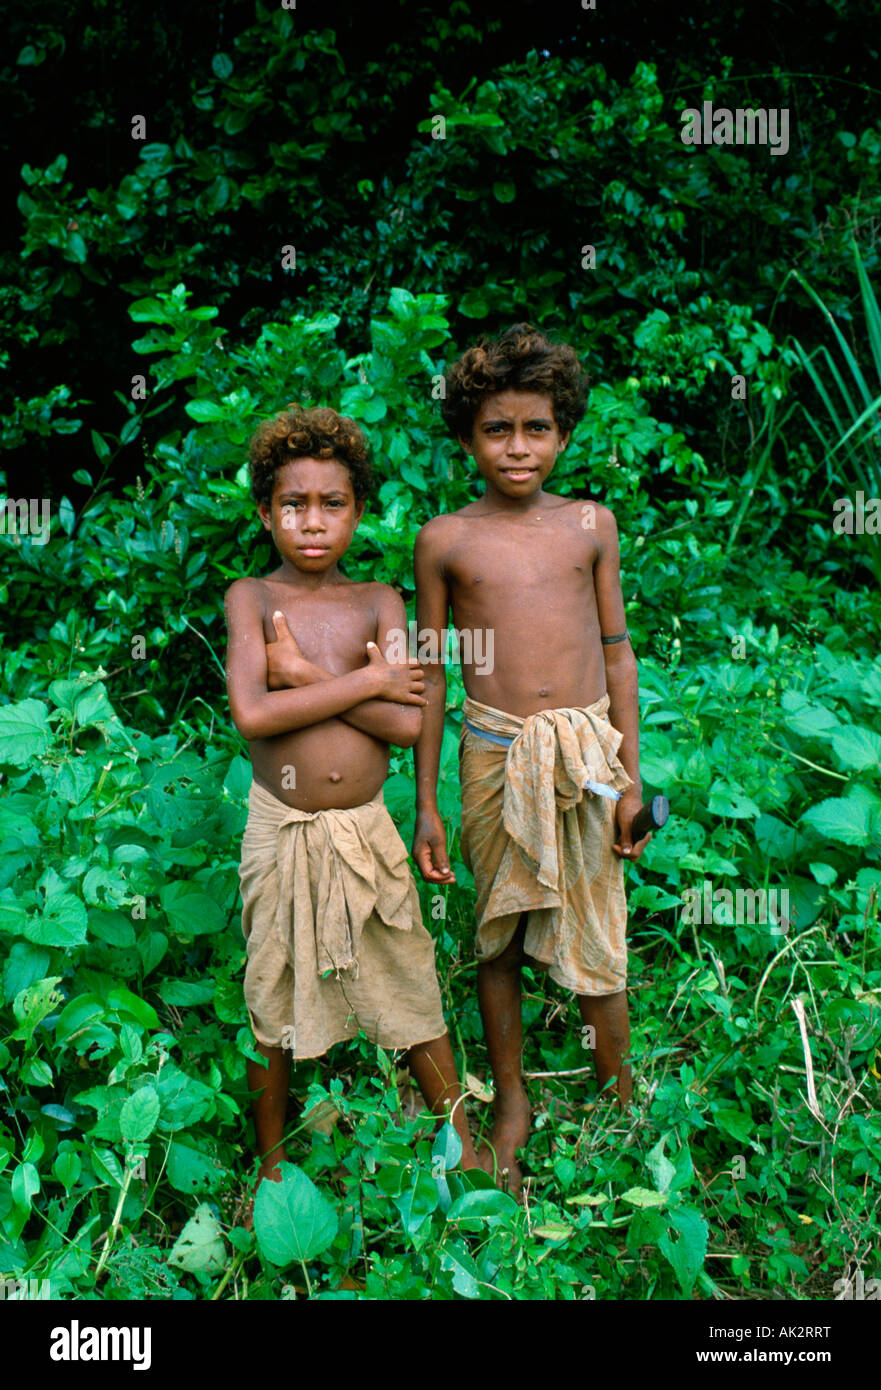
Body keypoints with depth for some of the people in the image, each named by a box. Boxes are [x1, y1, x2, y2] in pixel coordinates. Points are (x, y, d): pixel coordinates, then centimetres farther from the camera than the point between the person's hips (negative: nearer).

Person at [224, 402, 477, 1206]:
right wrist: (366, 680, -16)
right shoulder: (251, 598, -4)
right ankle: (271, 1161, 35)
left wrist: (308, 675, -15)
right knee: (271, 1003, 13)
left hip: (366, 830, 1)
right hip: (282, 830, -1)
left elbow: (408, 723, -12)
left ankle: (466, 1148, 30)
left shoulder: (379, 602, 0)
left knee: (413, 991, 11)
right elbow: (251, 715, -20)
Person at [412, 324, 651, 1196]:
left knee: (595, 947, 6)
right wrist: (425, 802, 5)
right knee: (496, 939, 11)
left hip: (585, 752, 0)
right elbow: (429, 670, 5)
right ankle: (511, 1107, 32)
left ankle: (620, 1108, 29)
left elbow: (616, 650, 9)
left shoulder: (592, 524, 4)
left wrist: (631, 776, 5)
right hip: (492, 755, 0)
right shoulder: (444, 540, 1)